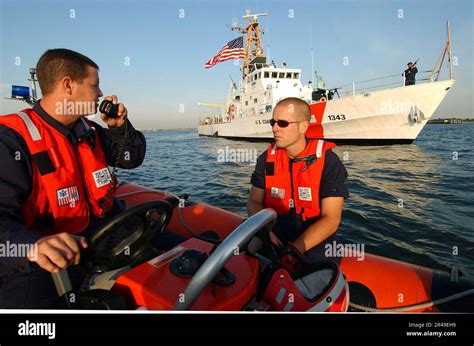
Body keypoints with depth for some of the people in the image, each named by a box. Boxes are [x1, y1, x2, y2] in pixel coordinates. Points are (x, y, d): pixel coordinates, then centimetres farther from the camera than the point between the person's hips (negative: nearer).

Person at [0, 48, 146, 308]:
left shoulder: (89, 131, 8)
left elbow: (132, 158, 17)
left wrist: (120, 127, -1)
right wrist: (34, 245, -43)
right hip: (46, 262, -6)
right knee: (27, 300, -31)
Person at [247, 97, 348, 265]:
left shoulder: (328, 161, -11)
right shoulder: (267, 158, 2)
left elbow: (331, 219, -14)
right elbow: (254, 202, 3)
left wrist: (294, 250, -25)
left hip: (315, 244, -2)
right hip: (274, 238, 2)